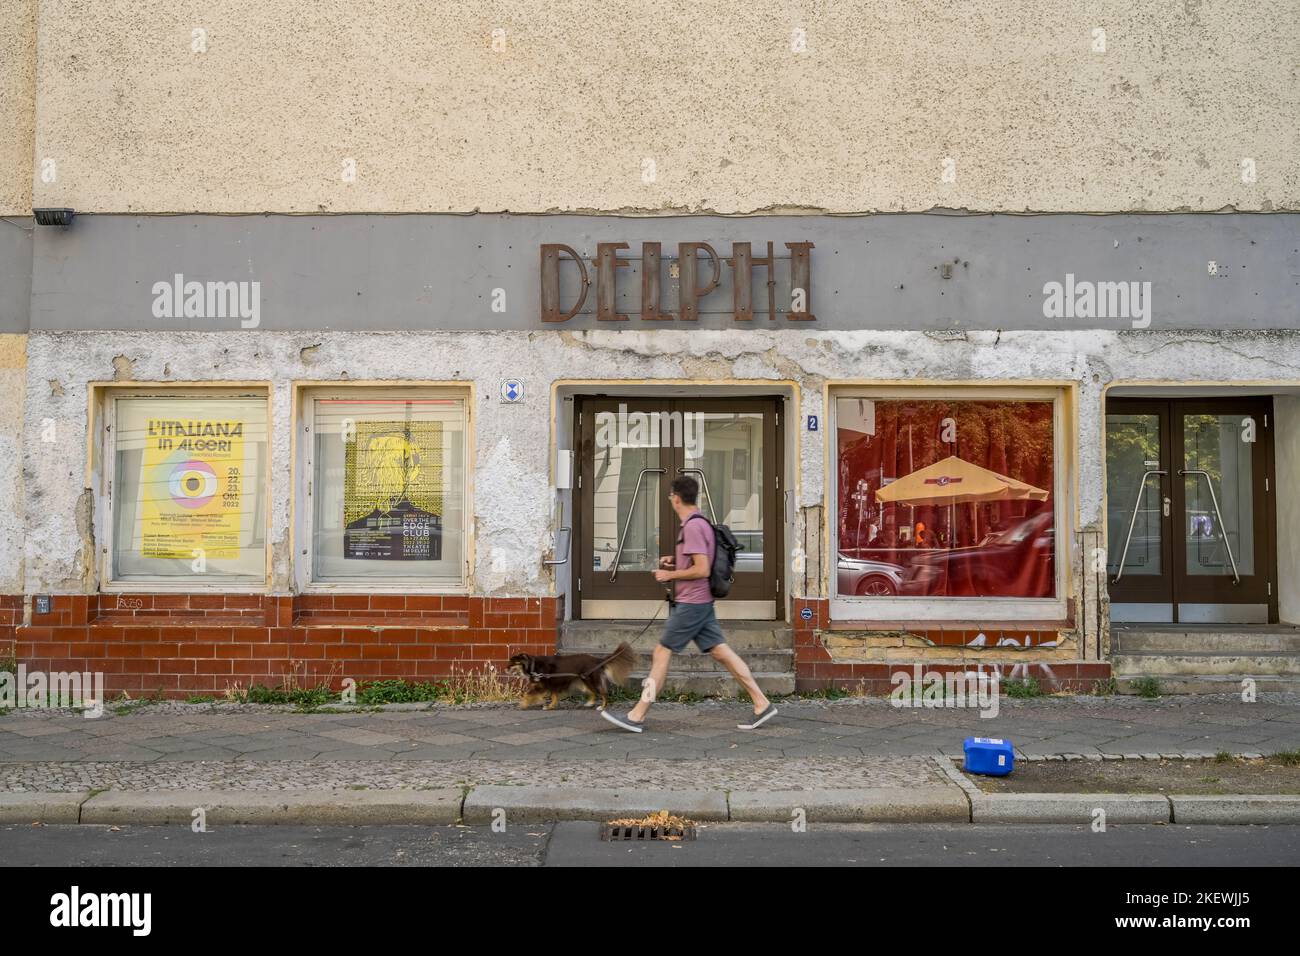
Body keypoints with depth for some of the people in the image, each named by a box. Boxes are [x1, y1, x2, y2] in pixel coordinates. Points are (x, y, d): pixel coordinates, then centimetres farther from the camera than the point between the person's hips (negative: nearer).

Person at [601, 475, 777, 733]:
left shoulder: (693, 527, -17)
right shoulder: (700, 523, 14)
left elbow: (702, 569, -22)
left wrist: (670, 575, -12)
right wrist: (675, 560, 16)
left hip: (690, 603, -10)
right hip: (701, 602, 10)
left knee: (662, 651, -3)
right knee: (721, 652, 8)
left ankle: (637, 716, 3)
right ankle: (762, 704, 8)